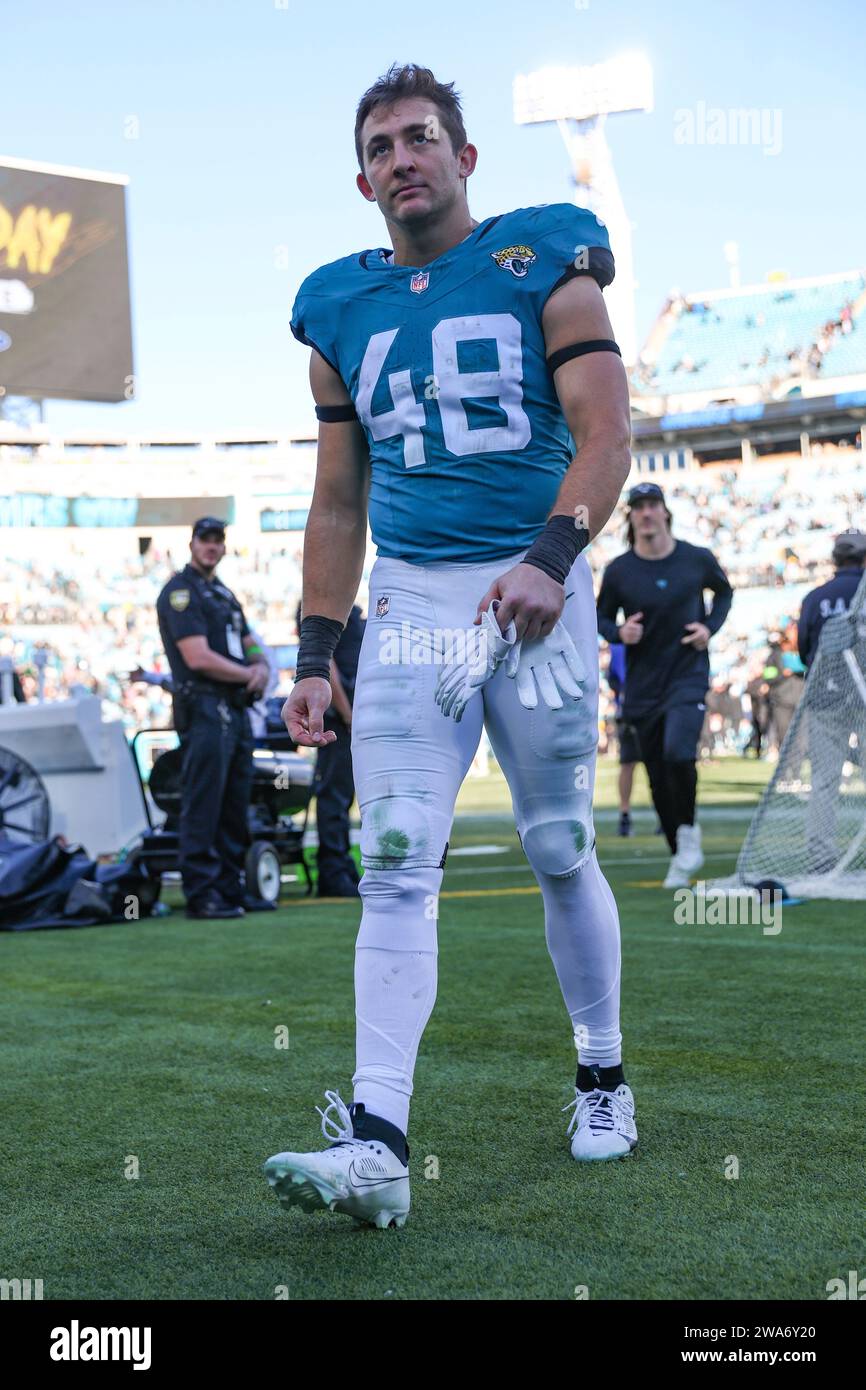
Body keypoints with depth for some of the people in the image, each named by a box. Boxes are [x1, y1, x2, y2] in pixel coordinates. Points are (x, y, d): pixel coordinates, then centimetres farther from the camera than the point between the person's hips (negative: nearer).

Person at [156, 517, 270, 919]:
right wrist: (248, 675, -5)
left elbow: (250, 645, 25)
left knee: (235, 806, 9)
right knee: (203, 806, -9)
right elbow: (199, 658, -15)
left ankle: (232, 888, 14)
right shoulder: (180, 592, -6)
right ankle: (202, 893, -9)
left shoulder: (225, 595, 22)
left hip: (236, 710, 9)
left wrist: (262, 669, 1)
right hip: (204, 709, -9)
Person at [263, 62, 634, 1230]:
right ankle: (378, 1145, -14)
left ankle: (602, 1076, 28)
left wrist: (552, 555, -25)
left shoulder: (544, 266, 1)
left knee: (560, 851, 7)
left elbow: (605, 433, -9)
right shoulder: (341, 310, 12)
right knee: (396, 868, -9)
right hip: (409, 606, 3)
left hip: (537, 594, -2)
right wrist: (316, 655, 10)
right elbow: (339, 500, 15)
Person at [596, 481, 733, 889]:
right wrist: (620, 632, -12)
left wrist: (710, 627, 0)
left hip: (688, 675, -2)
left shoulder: (697, 559, -2)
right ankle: (681, 856, 22)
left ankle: (688, 829, -1)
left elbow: (724, 591, 17)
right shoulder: (618, 571, -3)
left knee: (678, 753, -26)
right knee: (658, 777, 5)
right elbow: (602, 617, 10)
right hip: (642, 685, 2)